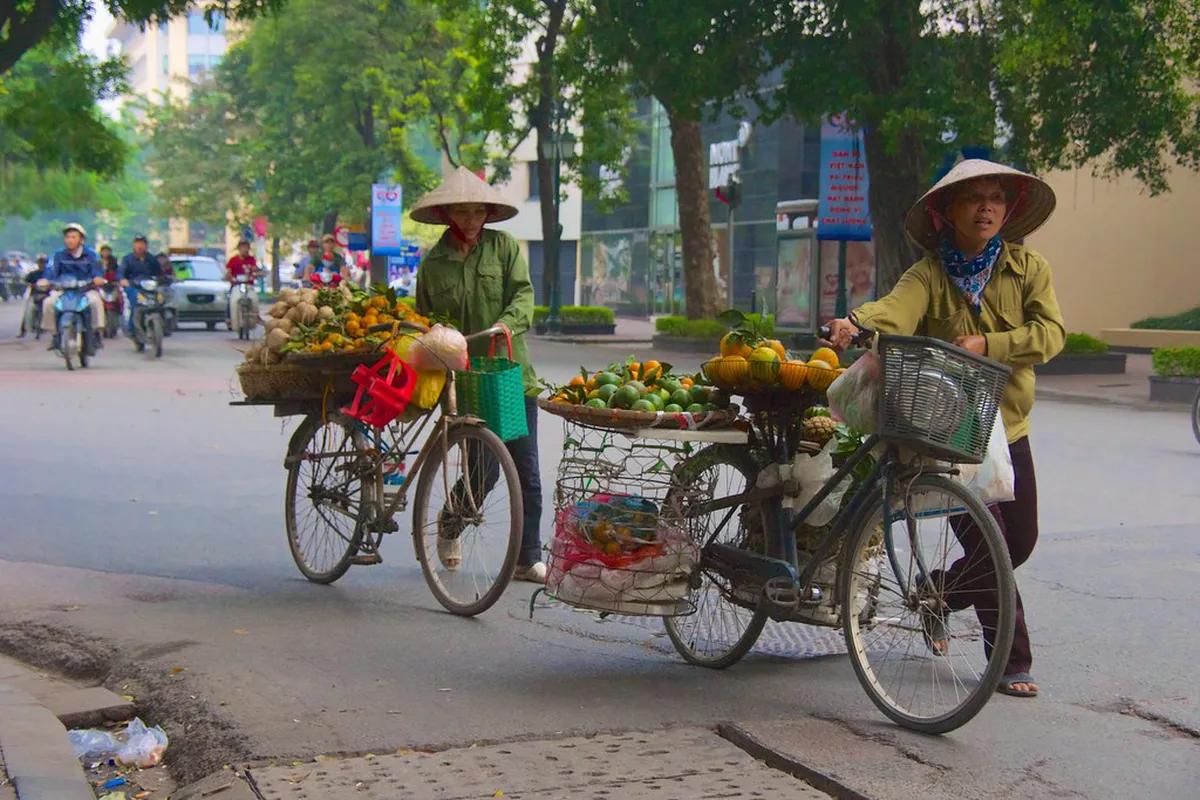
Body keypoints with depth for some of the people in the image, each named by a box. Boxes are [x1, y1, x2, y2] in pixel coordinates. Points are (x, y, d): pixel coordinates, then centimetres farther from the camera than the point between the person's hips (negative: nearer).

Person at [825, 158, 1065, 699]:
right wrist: (856, 323, -51)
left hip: (1009, 429, 5)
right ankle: (1013, 663, 6)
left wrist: (988, 344, -25)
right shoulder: (930, 274, -8)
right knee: (988, 548, -7)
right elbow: (896, 308, -29)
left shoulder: (1028, 268, 2)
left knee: (1020, 543, 15)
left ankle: (936, 597, 39)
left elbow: (1050, 332, -11)